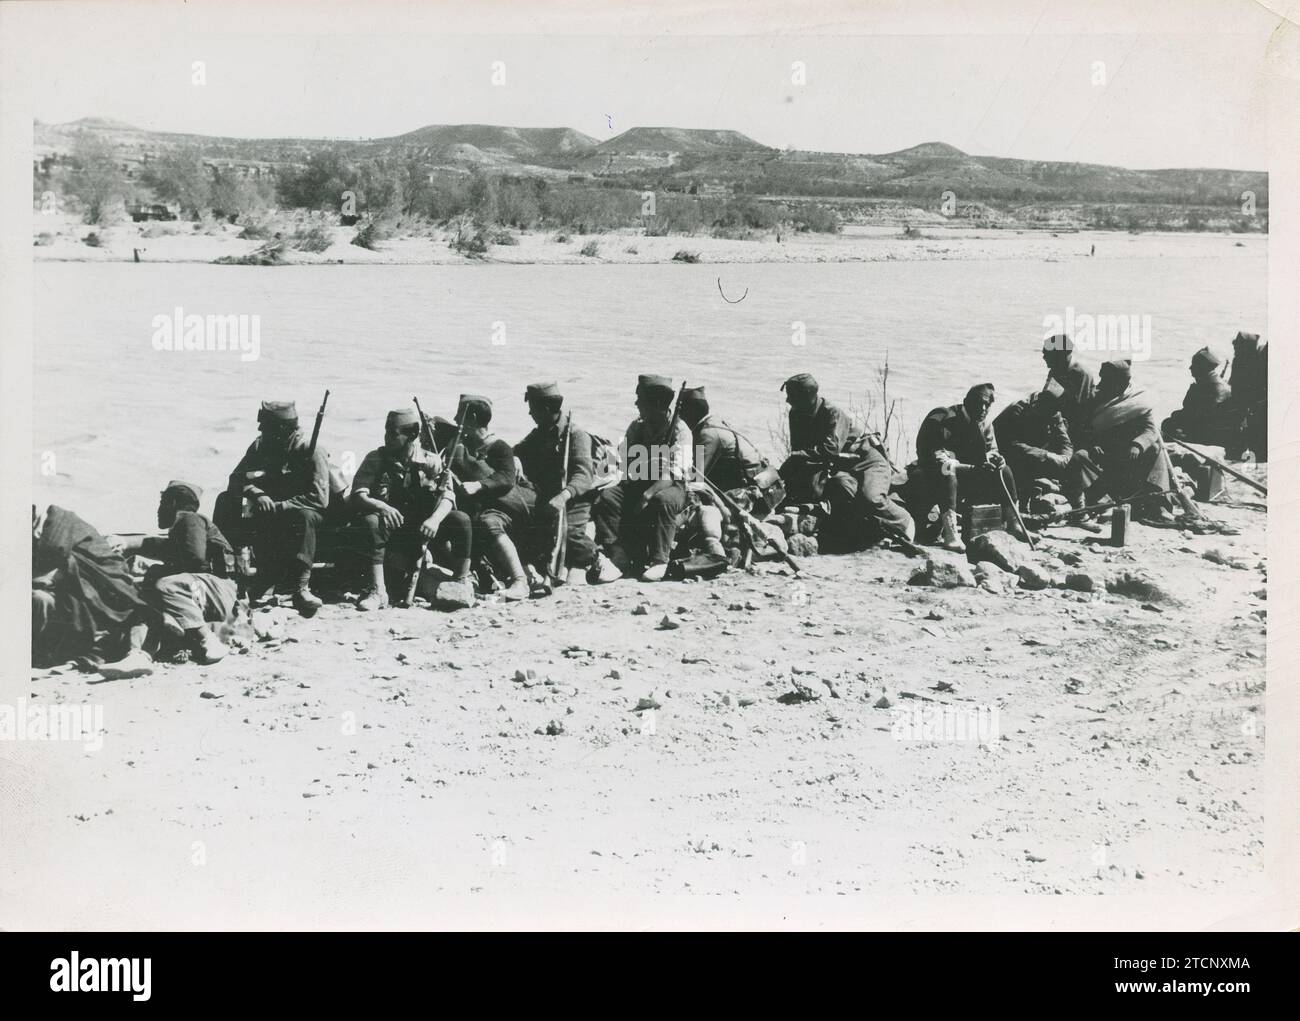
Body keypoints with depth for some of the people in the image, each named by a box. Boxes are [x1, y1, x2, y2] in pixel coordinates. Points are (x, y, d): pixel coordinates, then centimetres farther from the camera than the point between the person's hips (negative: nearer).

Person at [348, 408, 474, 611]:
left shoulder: (430, 461, 2)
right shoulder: (376, 459, 1)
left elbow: (447, 496, -10)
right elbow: (357, 495, -10)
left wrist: (435, 518, -32)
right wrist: (381, 506, -32)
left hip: (423, 527, 1)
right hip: (391, 524, 0)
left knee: (461, 520, -25)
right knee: (370, 521, -33)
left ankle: (461, 585, -11)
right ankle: (377, 591, -33)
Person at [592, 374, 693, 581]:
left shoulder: (679, 430, -11)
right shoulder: (636, 427, 8)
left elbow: (672, 474, -21)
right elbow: (627, 463, 11)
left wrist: (648, 495, -33)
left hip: (671, 487, -5)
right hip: (637, 485, 5)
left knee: (662, 501, -39)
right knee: (606, 498, -21)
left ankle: (659, 561, -27)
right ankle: (618, 558, -24)